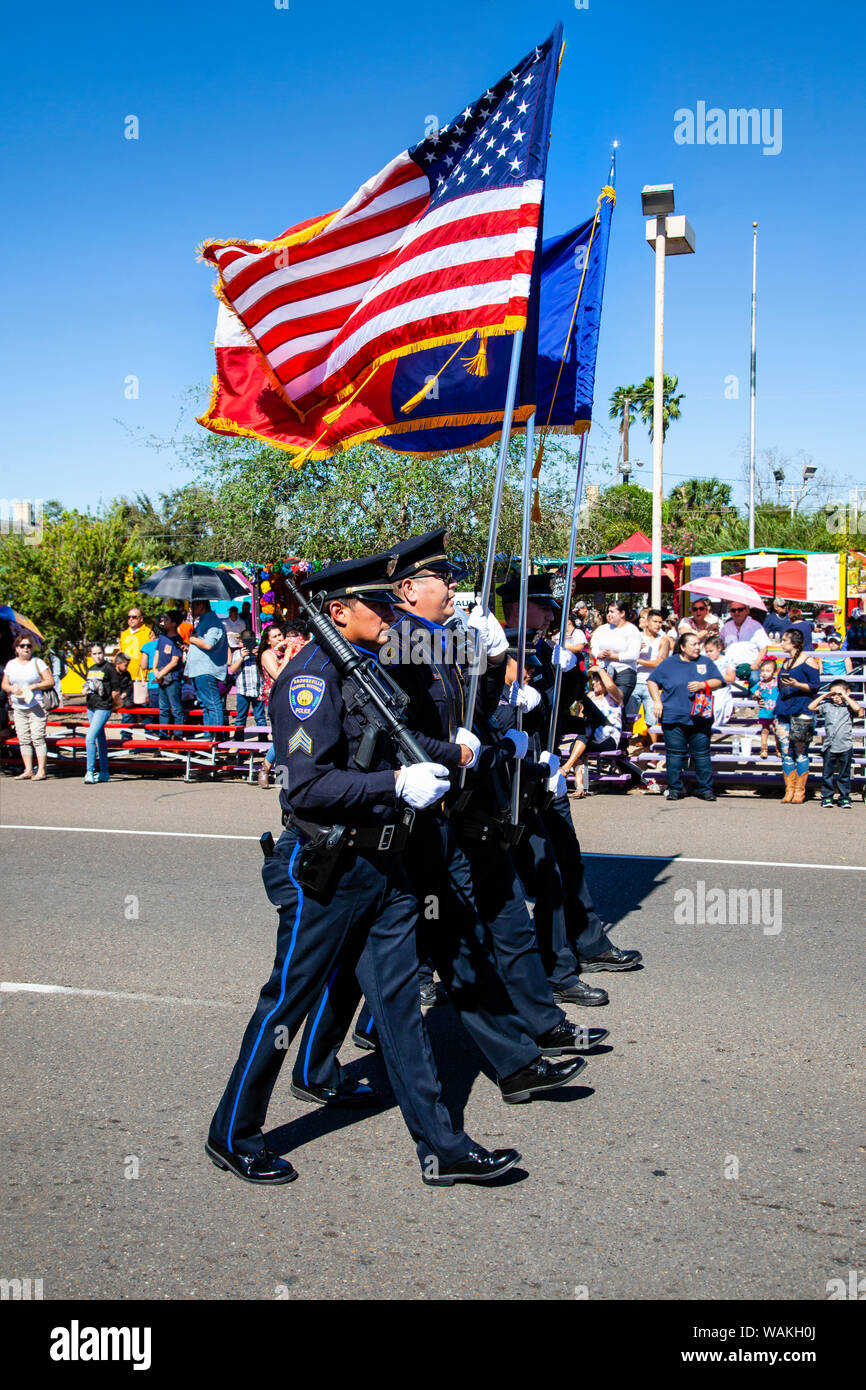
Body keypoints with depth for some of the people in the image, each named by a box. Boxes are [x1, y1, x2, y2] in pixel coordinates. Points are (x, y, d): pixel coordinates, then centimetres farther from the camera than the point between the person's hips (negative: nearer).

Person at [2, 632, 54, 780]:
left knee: (37, 738, -9)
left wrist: (33, 686, -14)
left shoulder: (37, 662, 0)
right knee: (23, 740, 4)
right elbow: (4, 684, 15)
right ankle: (28, 770, 9)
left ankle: (41, 770, -8)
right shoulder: (11, 664, 13)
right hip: (18, 707, 5)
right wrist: (12, 689, -7)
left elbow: (50, 682, -2)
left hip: (36, 706, -5)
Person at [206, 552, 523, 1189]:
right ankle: (233, 1137, 24)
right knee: (288, 1003, 5)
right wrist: (398, 783, -26)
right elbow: (308, 785, -25)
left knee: (399, 1002, 11)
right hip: (326, 871, -8)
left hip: (385, 867, 8)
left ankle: (441, 1147, 17)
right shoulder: (314, 672, -17)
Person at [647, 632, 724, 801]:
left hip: (700, 717, 1)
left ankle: (705, 788, 9)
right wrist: (657, 701, 0)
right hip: (673, 718, -1)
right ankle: (675, 788, 8)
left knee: (702, 753, 1)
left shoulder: (706, 663, 11)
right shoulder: (669, 663, 8)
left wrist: (702, 685, -11)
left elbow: (718, 682, 6)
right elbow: (652, 681, 13)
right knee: (675, 754, 0)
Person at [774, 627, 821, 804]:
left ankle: (800, 790, 4)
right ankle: (789, 790, 8)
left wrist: (796, 684, -21)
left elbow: (815, 686, -7)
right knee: (786, 753, 3)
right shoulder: (786, 662, 18)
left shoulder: (808, 661, -3)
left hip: (801, 712, -7)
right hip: (783, 712, 7)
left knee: (800, 753, -2)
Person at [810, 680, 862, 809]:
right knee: (827, 774, 6)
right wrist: (823, 696, 4)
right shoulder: (827, 705, 9)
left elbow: (858, 709, -18)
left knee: (844, 774, 6)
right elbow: (811, 707, 4)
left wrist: (845, 697, -10)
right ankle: (826, 798, 13)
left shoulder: (849, 706, 2)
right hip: (829, 746, 2)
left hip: (845, 746, -2)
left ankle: (845, 798, 15)